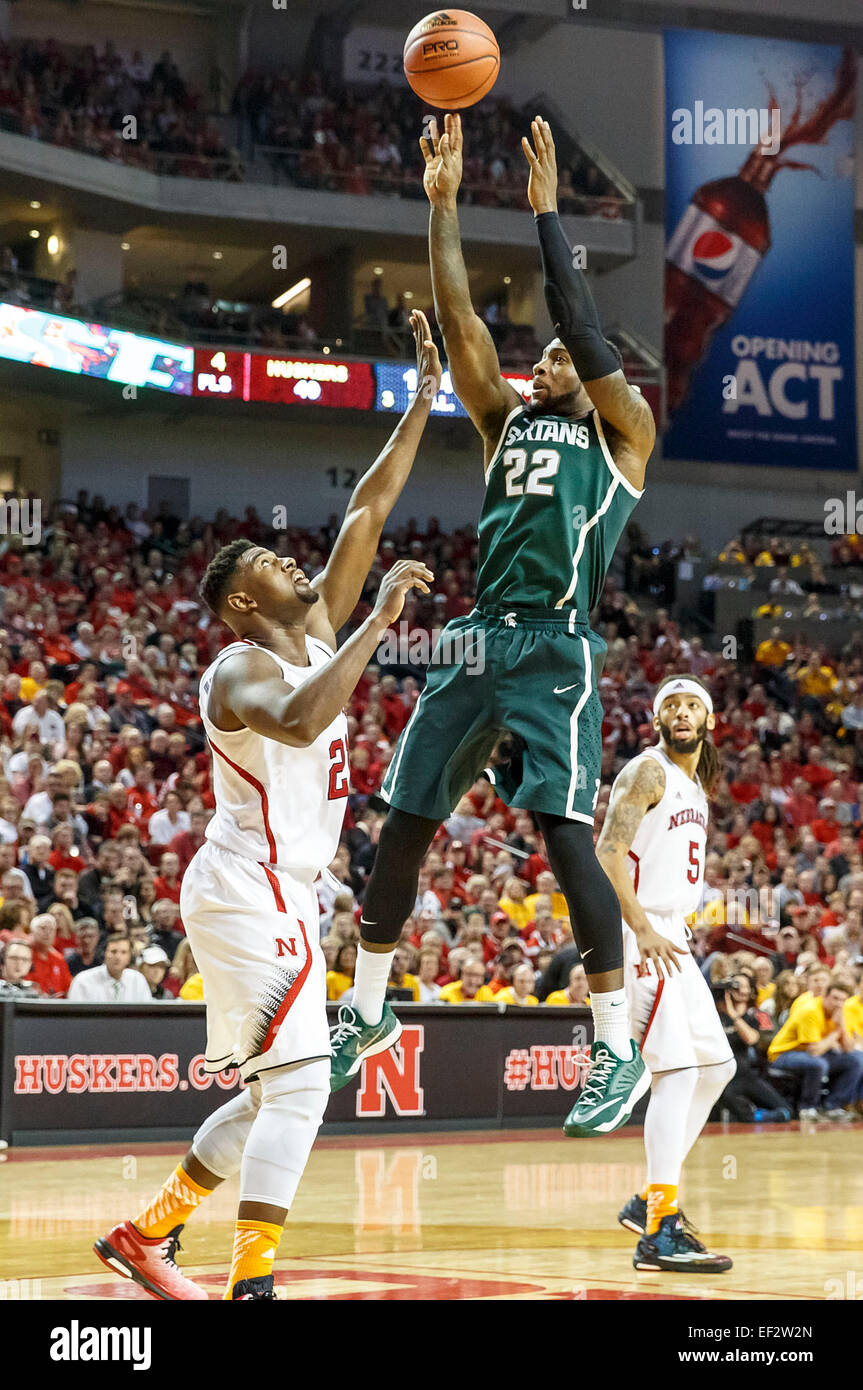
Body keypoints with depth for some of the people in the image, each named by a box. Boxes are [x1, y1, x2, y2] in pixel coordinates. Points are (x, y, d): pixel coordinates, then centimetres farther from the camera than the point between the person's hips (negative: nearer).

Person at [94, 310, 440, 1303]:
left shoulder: (316, 635, 13)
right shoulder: (242, 669, -12)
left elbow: (366, 512, 12)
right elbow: (299, 722, -36)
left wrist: (423, 401, 9)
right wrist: (379, 621, -31)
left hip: (276, 893, 10)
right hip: (250, 890, -10)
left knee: (271, 1097, 15)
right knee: (298, 1082, -19)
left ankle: (146, 1235, 25)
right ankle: (252, 1286, -24)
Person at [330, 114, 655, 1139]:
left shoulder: (622, 434, 8)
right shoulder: (507, 422, 21)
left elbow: (584, 330, -7)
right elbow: (459, 320, 13)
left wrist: (546, 212, -6)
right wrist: (442, 201, 6)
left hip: (556, 650, -6)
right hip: (477, 641, 6)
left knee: (566, 833, -17)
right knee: (403, 822, 7)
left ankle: (618, 1048, -11)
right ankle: (365, 1014, 22)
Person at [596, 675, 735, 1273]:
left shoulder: (697, 787, 19)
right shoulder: (649, 771, -10)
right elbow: (608, 854, -20)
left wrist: (674, 930, 20)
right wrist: (643, 930, -28)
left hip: (671, 937, 10)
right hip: (639, 936, -10)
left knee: (716, 1065, 13)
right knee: (677, 1069, -18)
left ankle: (650, 1201, 20)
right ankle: (658, 1233, -21)